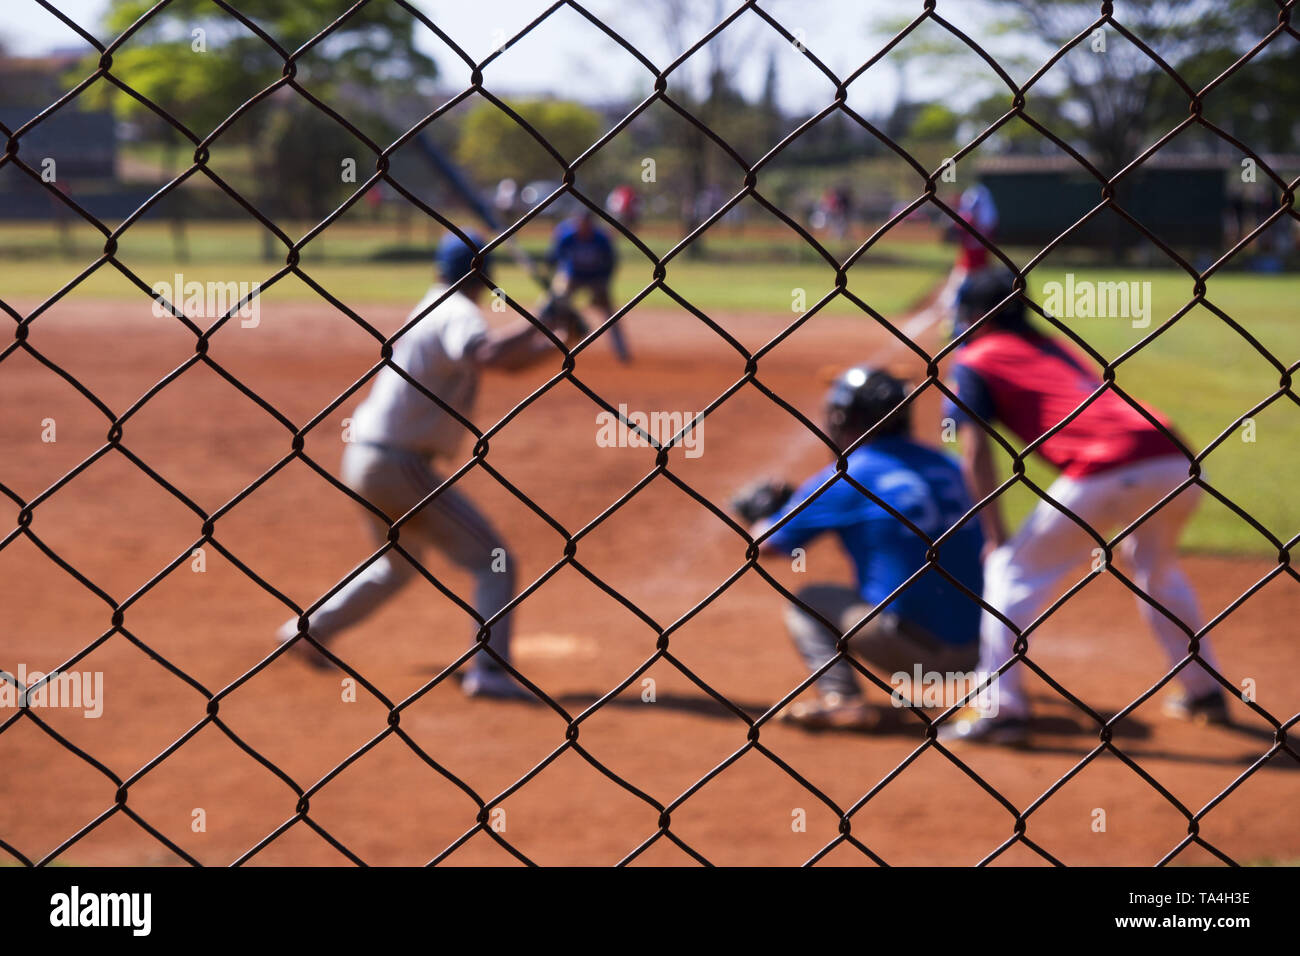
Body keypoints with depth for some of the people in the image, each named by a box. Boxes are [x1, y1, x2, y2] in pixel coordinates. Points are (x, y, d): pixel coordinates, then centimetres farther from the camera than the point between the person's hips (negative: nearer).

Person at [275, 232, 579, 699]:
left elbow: (507, 358, 19)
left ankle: (310, 630, 37)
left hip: (364, 457, 9)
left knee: (398, 564, 30)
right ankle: (489, 670, -13)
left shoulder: (435, 307, 14)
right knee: (493, 560, -5)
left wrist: (557, 344, 7)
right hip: (399, 464, -9)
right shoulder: (459, 314, -15)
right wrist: (537, 325, -26)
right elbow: (486, 355, -38)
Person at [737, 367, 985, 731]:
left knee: (807, 601, 15)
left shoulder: (842, 478, -3)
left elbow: (767, 544, 7)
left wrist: (760, 513, 31)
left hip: (910, 644, -5)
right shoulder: (944, 464, 12)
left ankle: (841, 698, -6)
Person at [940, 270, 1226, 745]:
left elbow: (976, 450, 4)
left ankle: (1003, 709, 2)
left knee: (1013, 569, 9)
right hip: (1175, 460, 7)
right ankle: (1203, 690, 40)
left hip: (1103, 472, -7)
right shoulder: (1056, 348, 34)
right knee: (1158, 569, 33)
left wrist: (995, 535, 6)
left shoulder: (975, 361, 14)